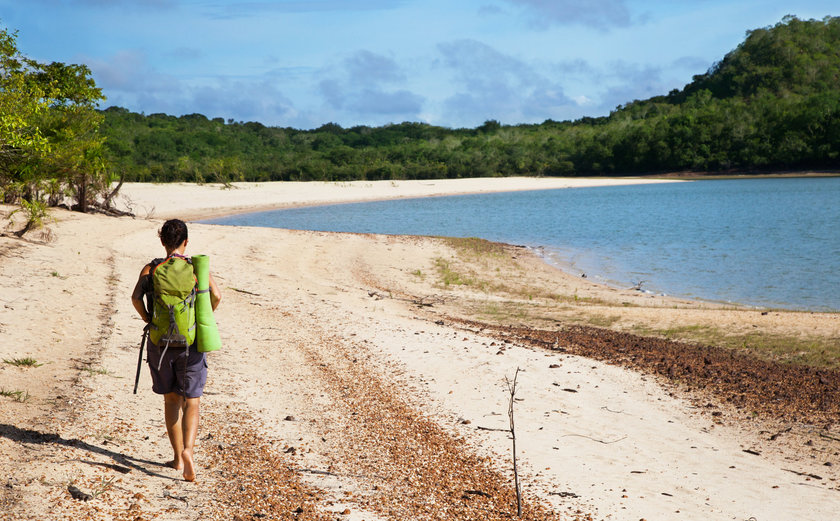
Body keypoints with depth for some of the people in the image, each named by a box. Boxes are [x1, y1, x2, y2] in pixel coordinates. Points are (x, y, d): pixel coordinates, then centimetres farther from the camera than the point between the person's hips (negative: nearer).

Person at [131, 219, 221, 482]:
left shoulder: (151, 268, 1)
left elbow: (136, 298, -12)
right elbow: (216, 295, -13)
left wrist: (148, 321, 4)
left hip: (160, 342, 1)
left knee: (171, 400, 16)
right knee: (191, 402, 4)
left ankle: (178, 457, 21)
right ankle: (188, 450, -19)